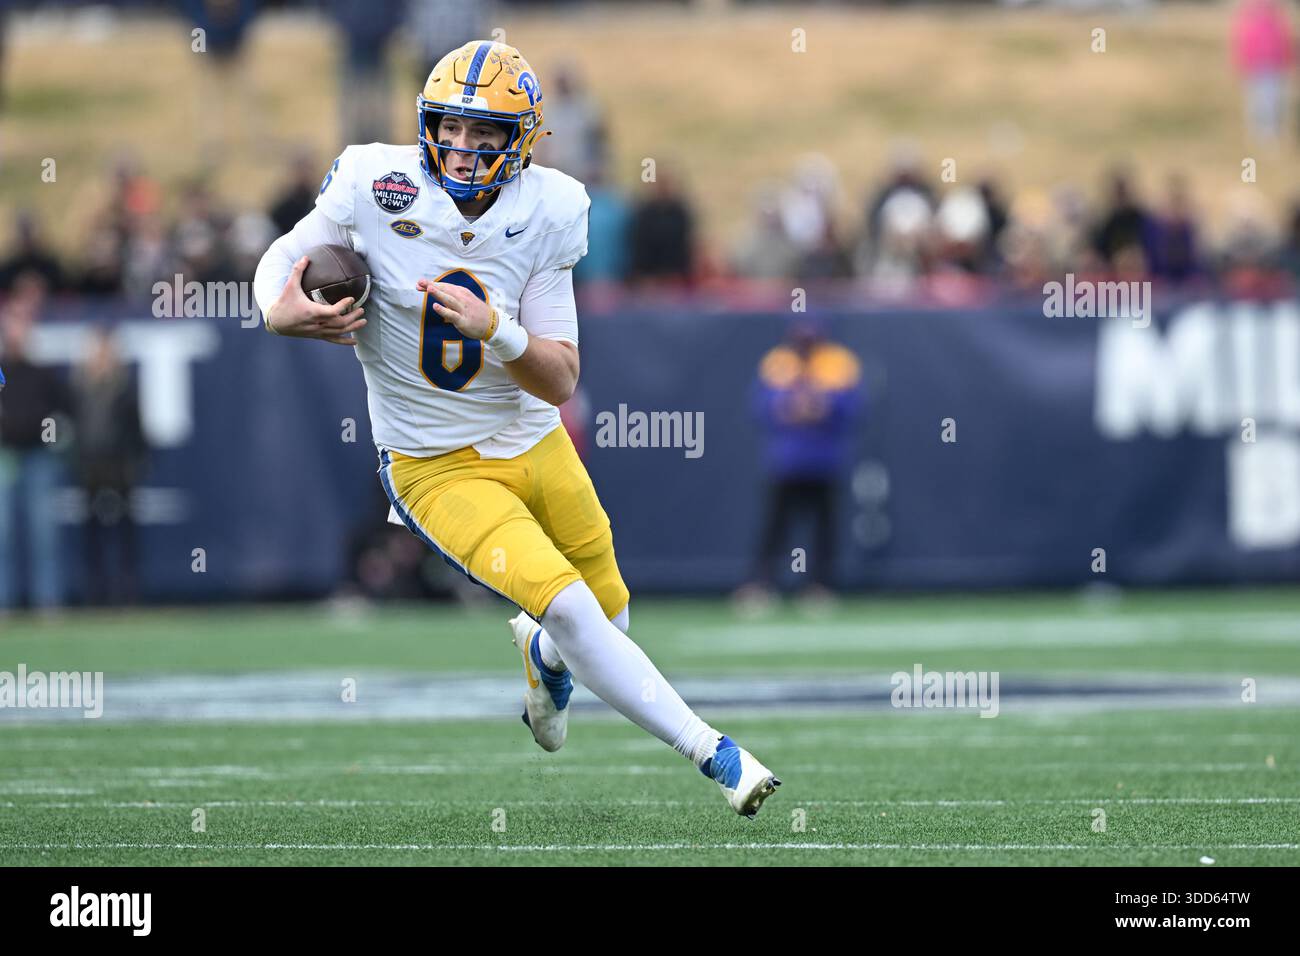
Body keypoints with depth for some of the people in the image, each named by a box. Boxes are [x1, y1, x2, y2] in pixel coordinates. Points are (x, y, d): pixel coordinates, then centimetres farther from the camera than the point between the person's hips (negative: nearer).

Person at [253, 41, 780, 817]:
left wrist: (497, 331, -31)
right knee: (564, 603, -21)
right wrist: (281, 310, -25)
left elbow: (561, 383, -12)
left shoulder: (544, 215, -11)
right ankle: (712, 755, -13)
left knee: (608, 613, 15)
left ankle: (541, 649, 53)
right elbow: (281, 260, -2)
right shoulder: (378, 185, -16)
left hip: (534, 444, 3)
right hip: (434, 468, -3)